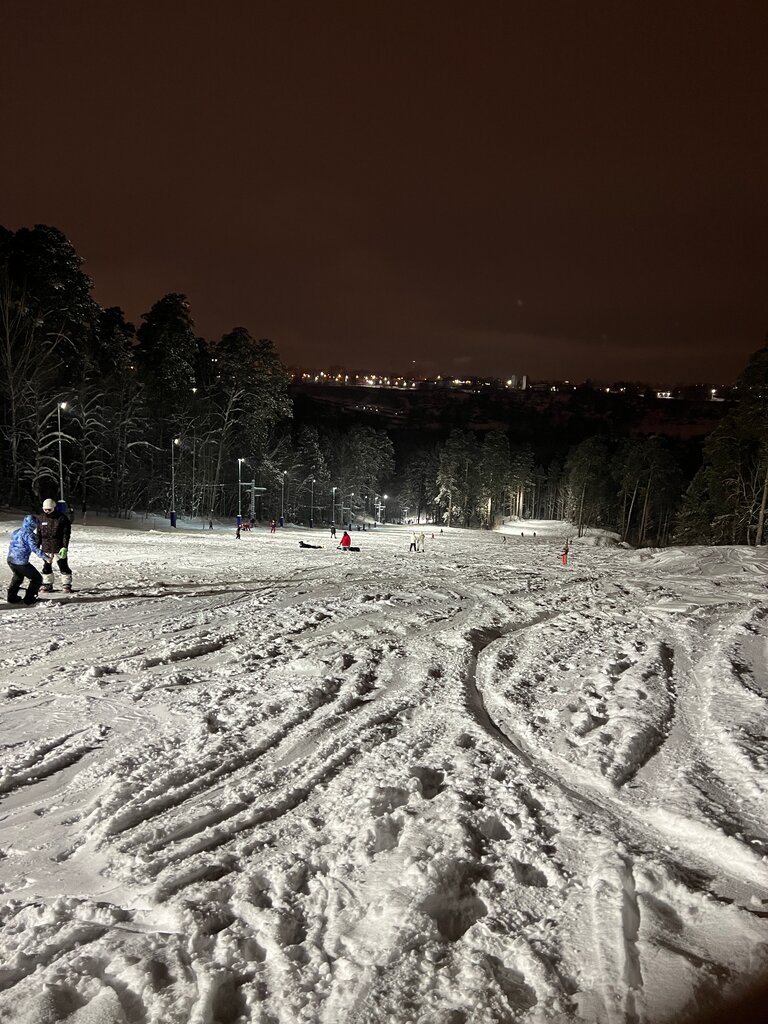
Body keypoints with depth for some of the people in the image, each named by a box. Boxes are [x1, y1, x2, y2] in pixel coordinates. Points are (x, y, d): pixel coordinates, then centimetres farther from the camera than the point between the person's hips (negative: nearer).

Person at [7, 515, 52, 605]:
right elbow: (34, 548, -24)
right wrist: (45, 557, -29)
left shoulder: (15, 532, 12)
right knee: (37, 578, 6)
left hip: (10, 560, 9)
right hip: (21, 562, -9)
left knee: (18, 577, 34)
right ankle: (29, 598, 6)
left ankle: (12, 597, 36)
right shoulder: (29, 534, -14)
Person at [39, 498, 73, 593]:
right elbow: (39, 533, 16)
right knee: (46, 566, 11)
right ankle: (47, 585, 23)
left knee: (63, 566, -2)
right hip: (46, 548, 5)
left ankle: (66, 585, 6)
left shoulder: (62, 518, -8)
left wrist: (65, 547, -15)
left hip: (59, 548, -5)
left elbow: (66, 534, -10)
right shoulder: (43, 519, 7)